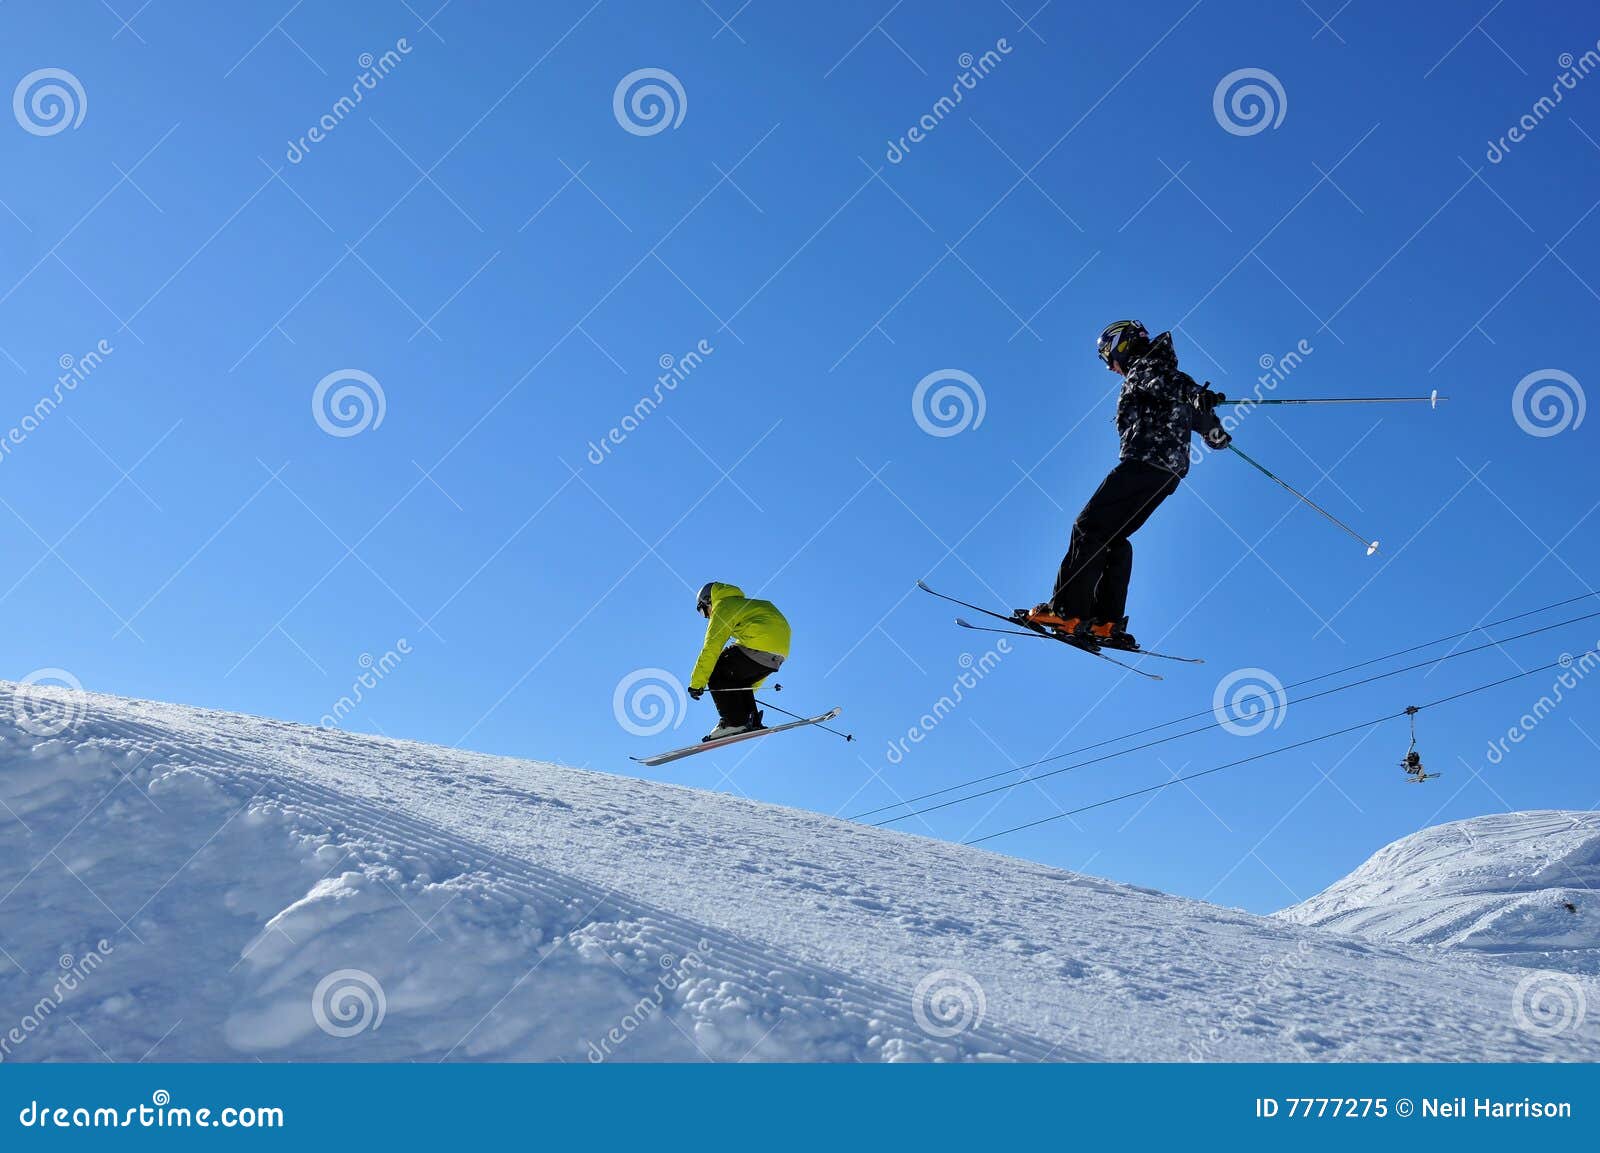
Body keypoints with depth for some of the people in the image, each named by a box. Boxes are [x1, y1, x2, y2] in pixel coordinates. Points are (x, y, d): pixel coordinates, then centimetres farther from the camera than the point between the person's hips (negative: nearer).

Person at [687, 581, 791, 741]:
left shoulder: (723, 606, 6)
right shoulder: (744, 604, 35)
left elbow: (711, 647, -5)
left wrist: (696, 683, -4)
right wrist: (751, 687, 40)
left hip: (759, 647, -9)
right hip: (778, 656, 9)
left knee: (715, 674, 1)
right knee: (736, 681, 24)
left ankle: (734, 722, -5)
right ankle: (752, 720, 12)